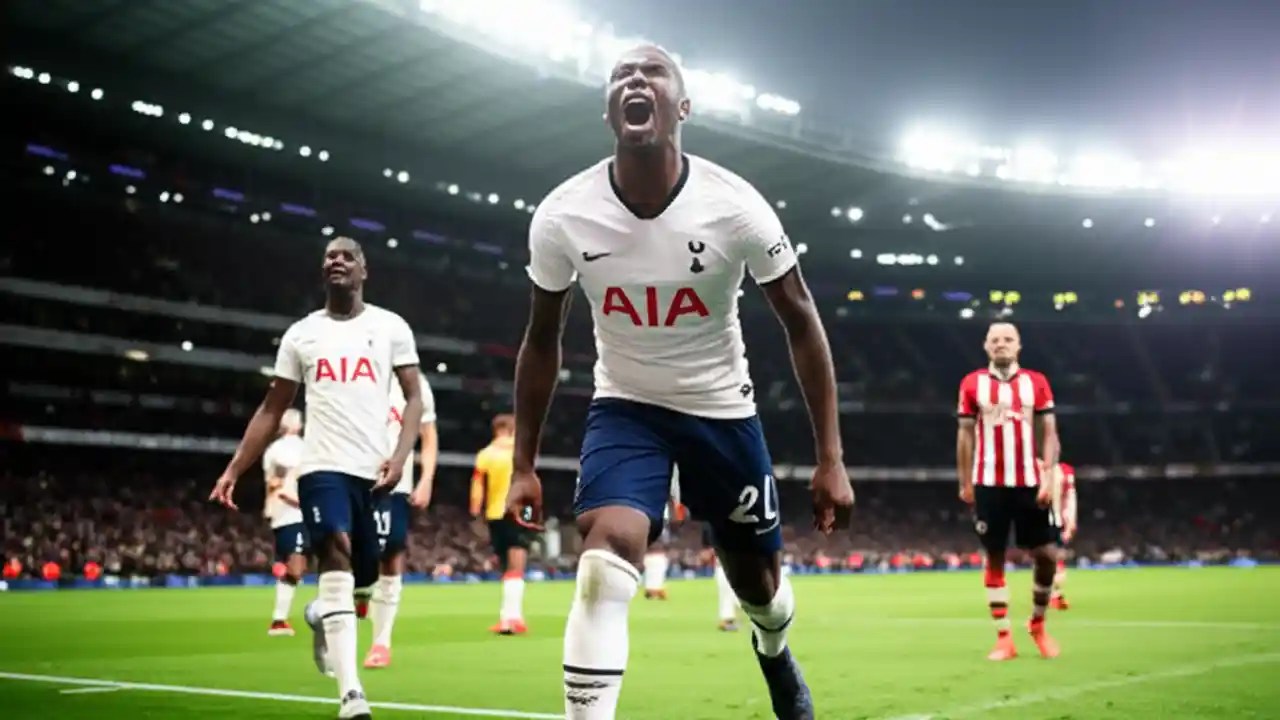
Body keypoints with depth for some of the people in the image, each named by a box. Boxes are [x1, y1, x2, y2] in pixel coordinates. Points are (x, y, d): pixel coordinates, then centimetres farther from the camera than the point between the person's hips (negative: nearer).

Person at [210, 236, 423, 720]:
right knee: (337, 555, -21)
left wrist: (399, 457, -13)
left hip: (376, 470, 1)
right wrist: (234, 469, 7)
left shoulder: (390, 327, 6)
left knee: (364, 576, 8)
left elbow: (414, 398, 3)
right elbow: (272, 409, 14)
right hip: (324, 465, -1)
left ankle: (321, 617, 45)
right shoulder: (301, 334, 10)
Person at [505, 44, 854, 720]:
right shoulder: (562, 216, -16)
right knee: (606, 552, -27)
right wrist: (523, 465, 1)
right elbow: (542, 342, 0)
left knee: (757, 581, 14)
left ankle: (774, 649, 52)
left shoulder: (733, 206, -21)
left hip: (722, 409, 0)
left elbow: (801, 323, -9)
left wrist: (831, 457, -11)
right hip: (626, 408, 0)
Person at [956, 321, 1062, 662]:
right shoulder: (972, 384, 5)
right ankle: (1004, 638, 8)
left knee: (1047, 554, -1)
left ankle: (1037, 623, 23)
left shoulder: (1036, 382, 6)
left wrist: (1048, 476, -6)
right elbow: (965, 435, 7)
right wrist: (964, 483, 4)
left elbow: (1048, 432, 5)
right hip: (989, 483, -1)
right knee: (994, 558, 1)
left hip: (1030, 482, 1)